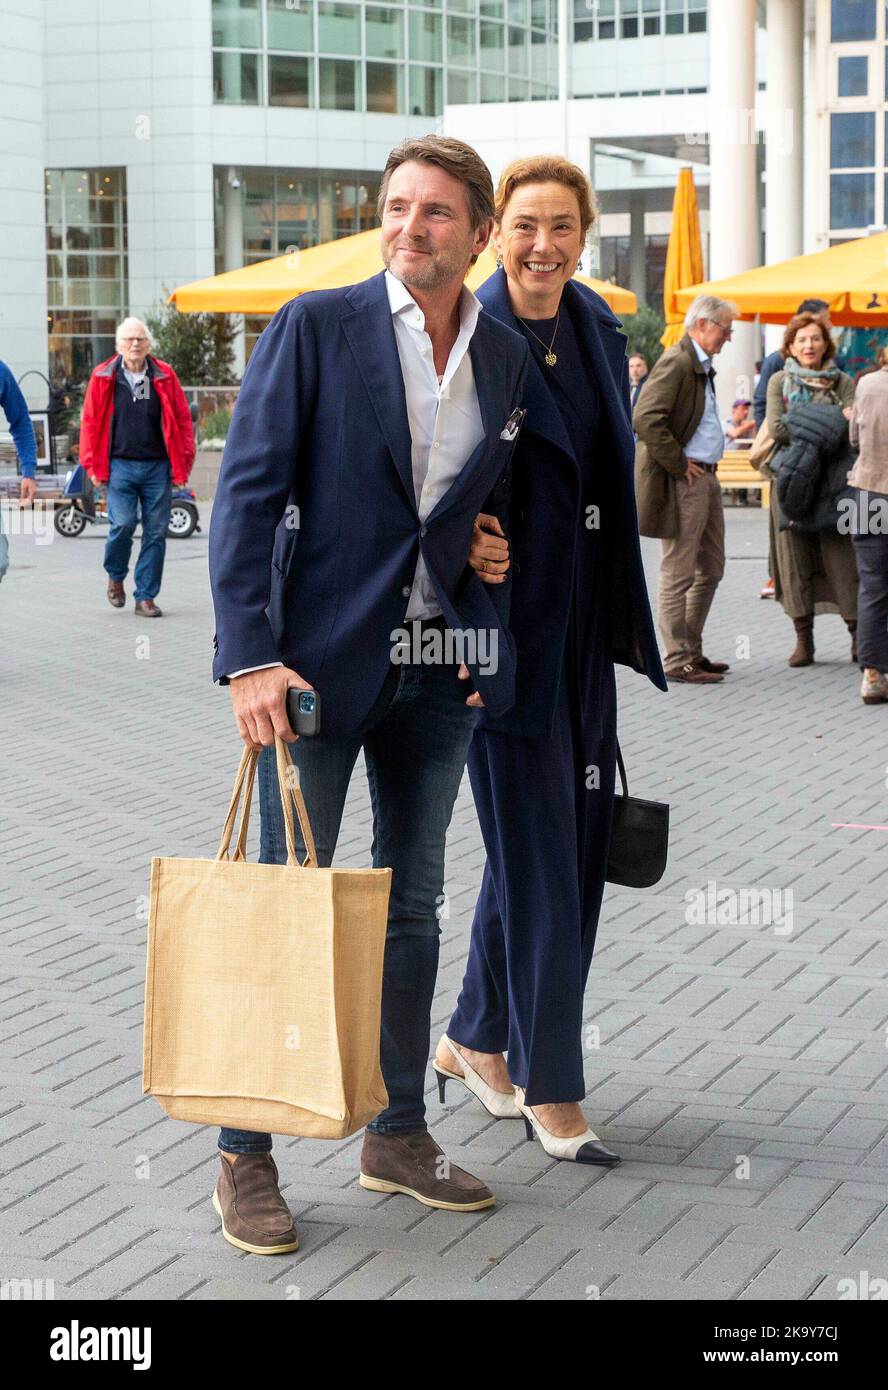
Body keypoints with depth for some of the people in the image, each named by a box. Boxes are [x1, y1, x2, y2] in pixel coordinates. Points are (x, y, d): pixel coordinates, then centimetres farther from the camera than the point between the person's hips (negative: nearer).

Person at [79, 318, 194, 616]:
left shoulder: (164, 376, 5)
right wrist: (93, 465, 1)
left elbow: (183, 419, 8)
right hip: (120, 466, -2)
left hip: (158, 467, 2)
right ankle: (115, 576, 16)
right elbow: (90, 421, 6)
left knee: (156, 532, 1)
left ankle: (145, 597, 9)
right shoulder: (104, 378, 3)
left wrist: (182, 463, 3)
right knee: (122, 524, -14)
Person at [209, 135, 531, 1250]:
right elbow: (249, 491, -10)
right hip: (323, 654, -5)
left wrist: (490, 633, 4)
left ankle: (398, 1136, 26)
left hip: (439, 667, 5)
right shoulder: (315, 327, -7)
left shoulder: (505, 357, 7)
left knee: (412, 905, 13)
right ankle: (245, 1157, 12)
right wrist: (249, 656, -19)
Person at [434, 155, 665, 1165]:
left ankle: (476, 1042, 29)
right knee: (537, 850, -2)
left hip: (583, 624, 7)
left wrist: (626, 619, 15)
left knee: (565, 840, 13)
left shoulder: (596, 326, 9)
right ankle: (550, 1088, 8)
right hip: (506, 624, -7)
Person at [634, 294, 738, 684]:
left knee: (710, 571, 15)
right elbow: (645, 419, -26)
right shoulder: (676, 363, -15)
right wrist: (679, 465, -19)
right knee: (678, 574, -3)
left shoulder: (701, 366, 17)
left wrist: (708, 465, 16)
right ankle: (678, 661, 2)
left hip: (706, 479, 10)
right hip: (682, 483, -10)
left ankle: (691, 651, 24)